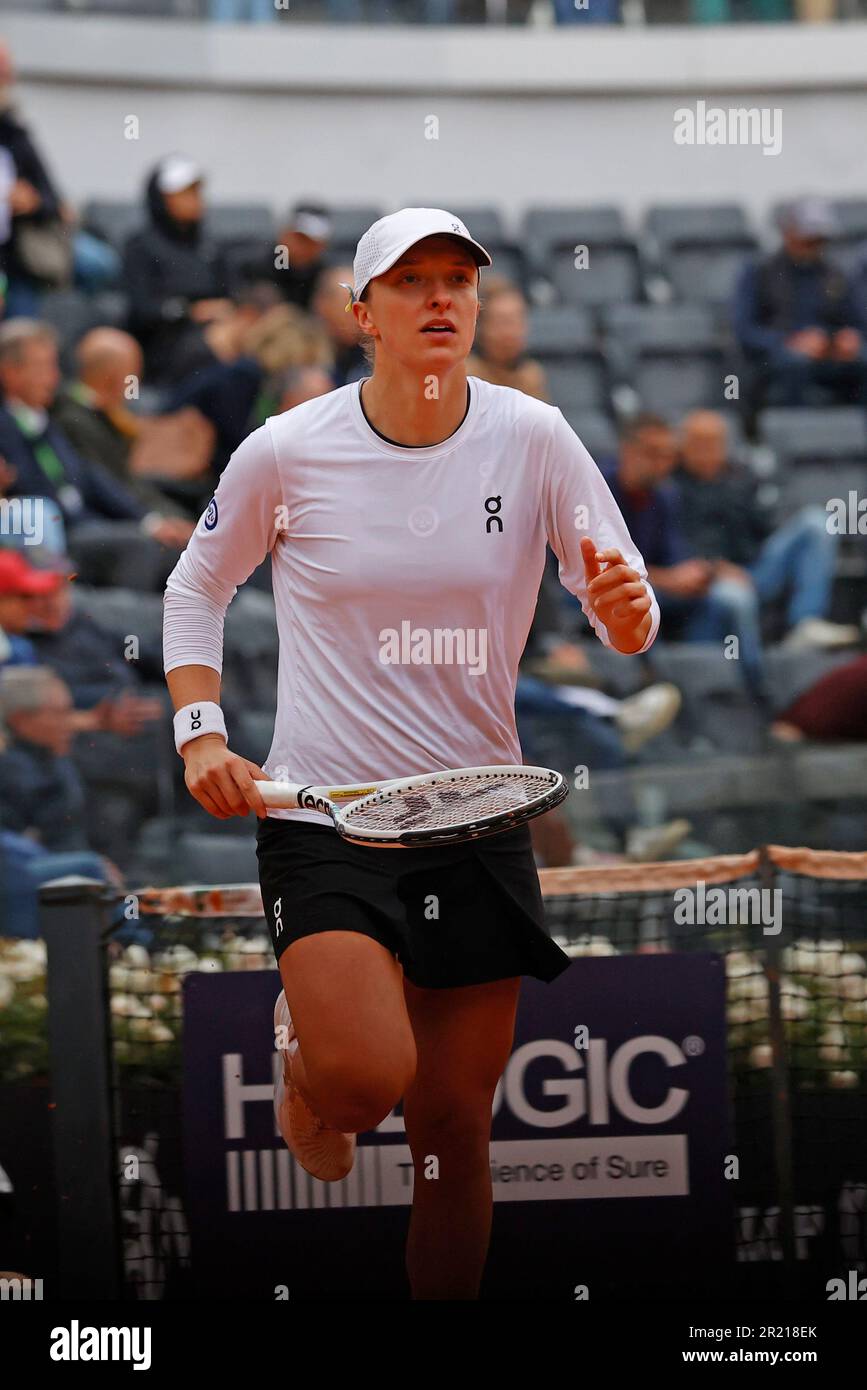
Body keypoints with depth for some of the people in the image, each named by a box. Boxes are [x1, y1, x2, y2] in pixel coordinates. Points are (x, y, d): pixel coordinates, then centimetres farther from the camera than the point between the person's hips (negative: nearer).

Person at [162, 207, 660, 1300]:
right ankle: (302, 1053, 14)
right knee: (367, 1077, -22)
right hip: (322, 816, -2)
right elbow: (196, 587, 11)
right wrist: (200, 732, -2)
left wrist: (626, 610, -25)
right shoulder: (288, 452, -5)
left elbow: (626, 626, -1)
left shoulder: (533, 440, -3)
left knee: (454, 1128, 5)